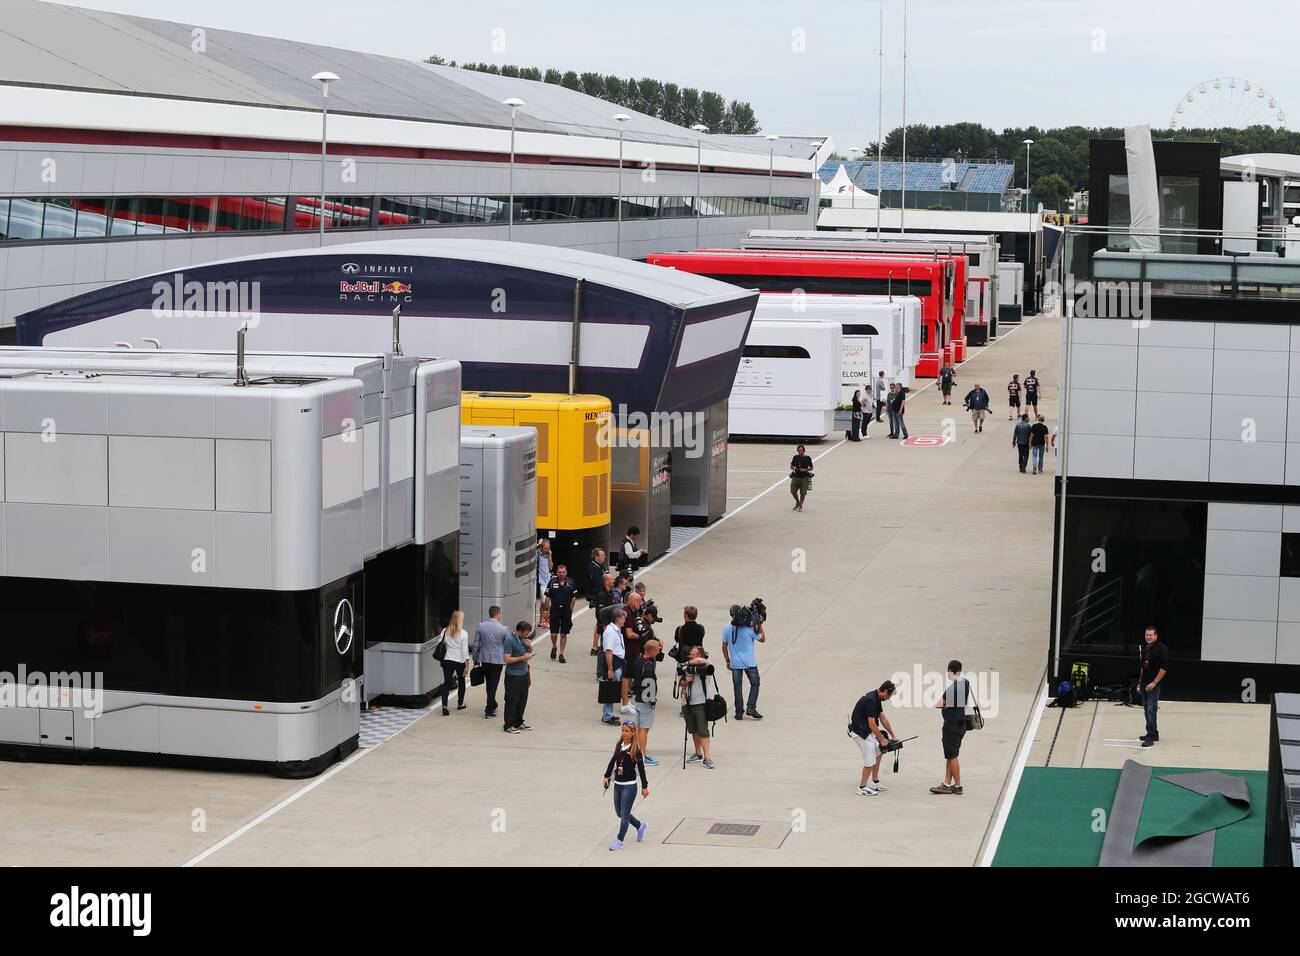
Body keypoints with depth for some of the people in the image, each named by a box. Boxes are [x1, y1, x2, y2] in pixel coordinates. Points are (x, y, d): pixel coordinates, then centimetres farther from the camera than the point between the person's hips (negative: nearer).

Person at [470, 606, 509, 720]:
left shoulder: (480, 626, -5)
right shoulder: (504, 629, -12)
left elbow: (476, 644, -1)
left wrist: (475, 659, 9)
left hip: (484, 658, 3)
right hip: (498, 659, -3)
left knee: (488, 684, 19)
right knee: (493, 684, 3)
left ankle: (492, 705, 34)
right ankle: (489, 711, 5)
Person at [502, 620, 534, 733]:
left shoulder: (523, 639, 8)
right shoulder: (510, 640, -16)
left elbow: (528, 653, 22)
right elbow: (507, 659, -20)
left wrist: (530, 647, 1)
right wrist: (522, 658, -20)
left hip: (524, 673, 8)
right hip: (513, 676, -8)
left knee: (523, 699, 13)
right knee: (512, 701, -2)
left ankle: (519, 723, 25)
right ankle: (509, 725, 5)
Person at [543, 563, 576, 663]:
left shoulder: (571, 582, 1)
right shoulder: (552, 582, -2)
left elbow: (573, 597, 9)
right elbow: (548, 597, 3)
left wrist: (570, 610, 5)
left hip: (566, 609, 1)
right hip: (555, 609, -1)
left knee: (564, 634, 4)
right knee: (554, 633, -2)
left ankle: (561, 654, 14)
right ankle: (554, 647, 28)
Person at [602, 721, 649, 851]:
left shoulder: (635, 750, -13)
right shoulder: (619, 746, 2)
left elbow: (641, 768, -9)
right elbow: (613, 761, 14)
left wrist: (645, 786, -7)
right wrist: (607, 776, 10)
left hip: (629, 786, -7)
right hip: (617, 785, 7)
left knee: (624, 814, -2)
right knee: (619, 813, 16)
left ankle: (620, 841, 9)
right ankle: (640, 826, 38)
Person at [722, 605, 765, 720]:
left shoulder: (727, 629, -4)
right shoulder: (749, 628, -11)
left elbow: (724, 646, 3)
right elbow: (762, 639, 2)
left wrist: (727, 661, 14)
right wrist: (760, 624, 7)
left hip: (735, 663, 2)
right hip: (750, 662, -2)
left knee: (737, 687, 8)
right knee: (754, 684, 12)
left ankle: (739, 712, 9)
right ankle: (751, 708, 3)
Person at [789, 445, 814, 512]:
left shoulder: (807, 458, -3)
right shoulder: (795, 457, 5)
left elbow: (811, 468, 2)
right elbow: (791, 465, 15)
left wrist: (805, 470, -16)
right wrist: (793, 468, -8)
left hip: (804, 478, -3)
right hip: (796, 477, 3)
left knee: (803, 493, 0)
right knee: (793, 491, -3)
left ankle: (801, 506, 19)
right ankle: (797, 502, 24)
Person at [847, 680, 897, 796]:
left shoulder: (877, 699, 7)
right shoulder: (871, 701, -24)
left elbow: (883, 718, 15)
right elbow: (872, 725, -24)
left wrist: (893, 735, 16)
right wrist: (882, 740, -14)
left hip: (866, 731, 10)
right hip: (859, 732, -10)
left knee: (878, 752, 17)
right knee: (870, 760, -6)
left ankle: (875, 782, 23)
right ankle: (862, 787, 6)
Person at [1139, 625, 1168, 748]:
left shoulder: (1161, 649, -10)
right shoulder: (1145, 649, 14)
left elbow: (1164, 668, -15)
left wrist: (1154, 682, -17)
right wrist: (1140, 682, 20)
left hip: (1154, 685, -8)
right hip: (1144, 684, 8)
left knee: (1151, 711, -12)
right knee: (1146, 710, 12)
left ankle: (1151, 737, -13)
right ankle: (1153, 734, 23)